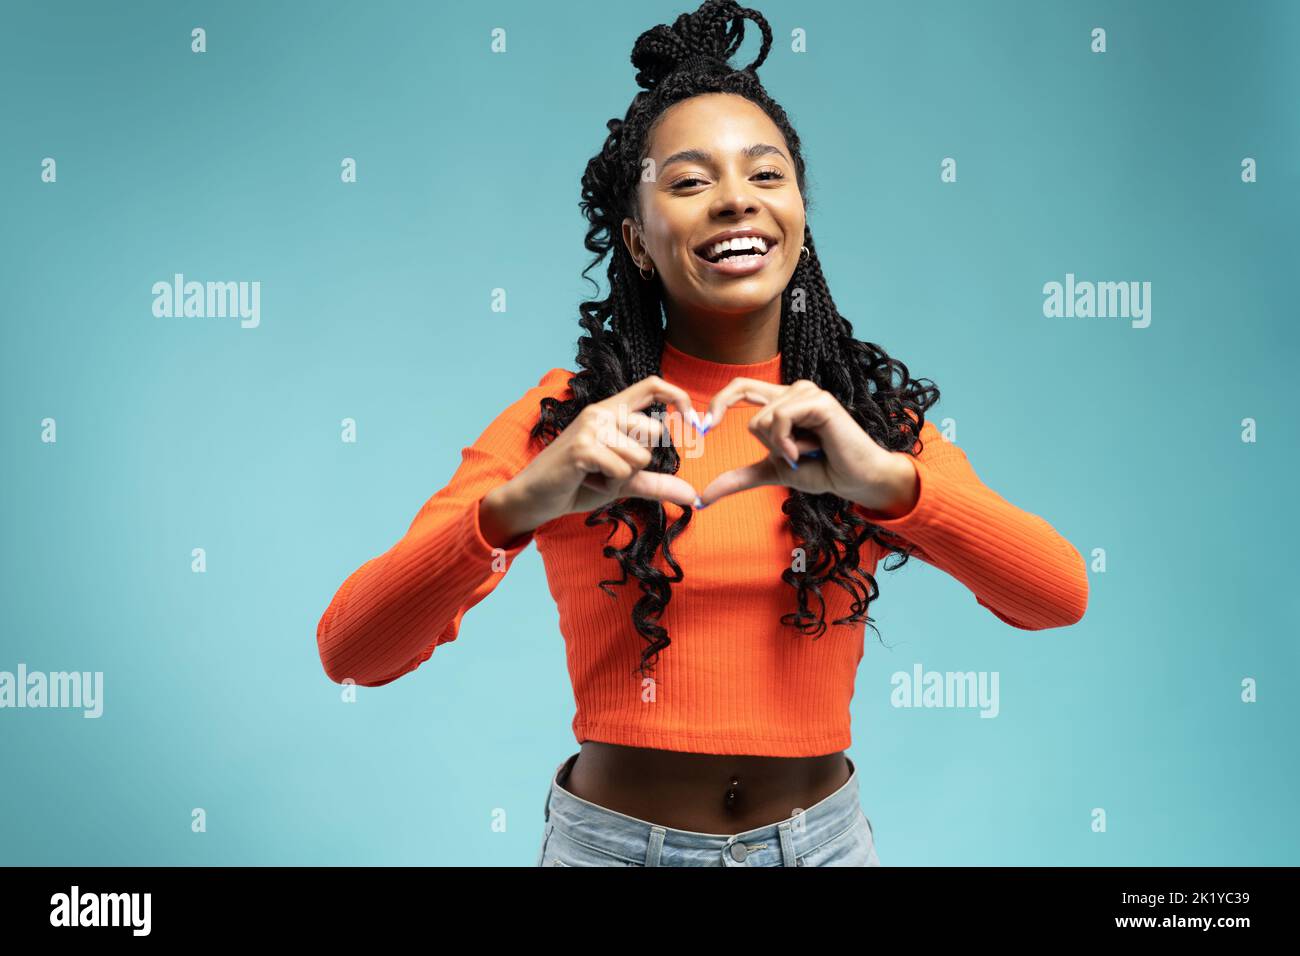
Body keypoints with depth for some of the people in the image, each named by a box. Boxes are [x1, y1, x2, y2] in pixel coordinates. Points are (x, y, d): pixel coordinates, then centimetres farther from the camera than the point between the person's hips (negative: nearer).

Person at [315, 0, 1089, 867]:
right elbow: (351, 652, -15)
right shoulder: (561, 416, -6)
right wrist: (516, 504, -33)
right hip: (610, 838, -1)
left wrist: (886, 478, -32)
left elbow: (1062, 596, -15)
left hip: (824, 836, 2)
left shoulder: (872, 412, -1)